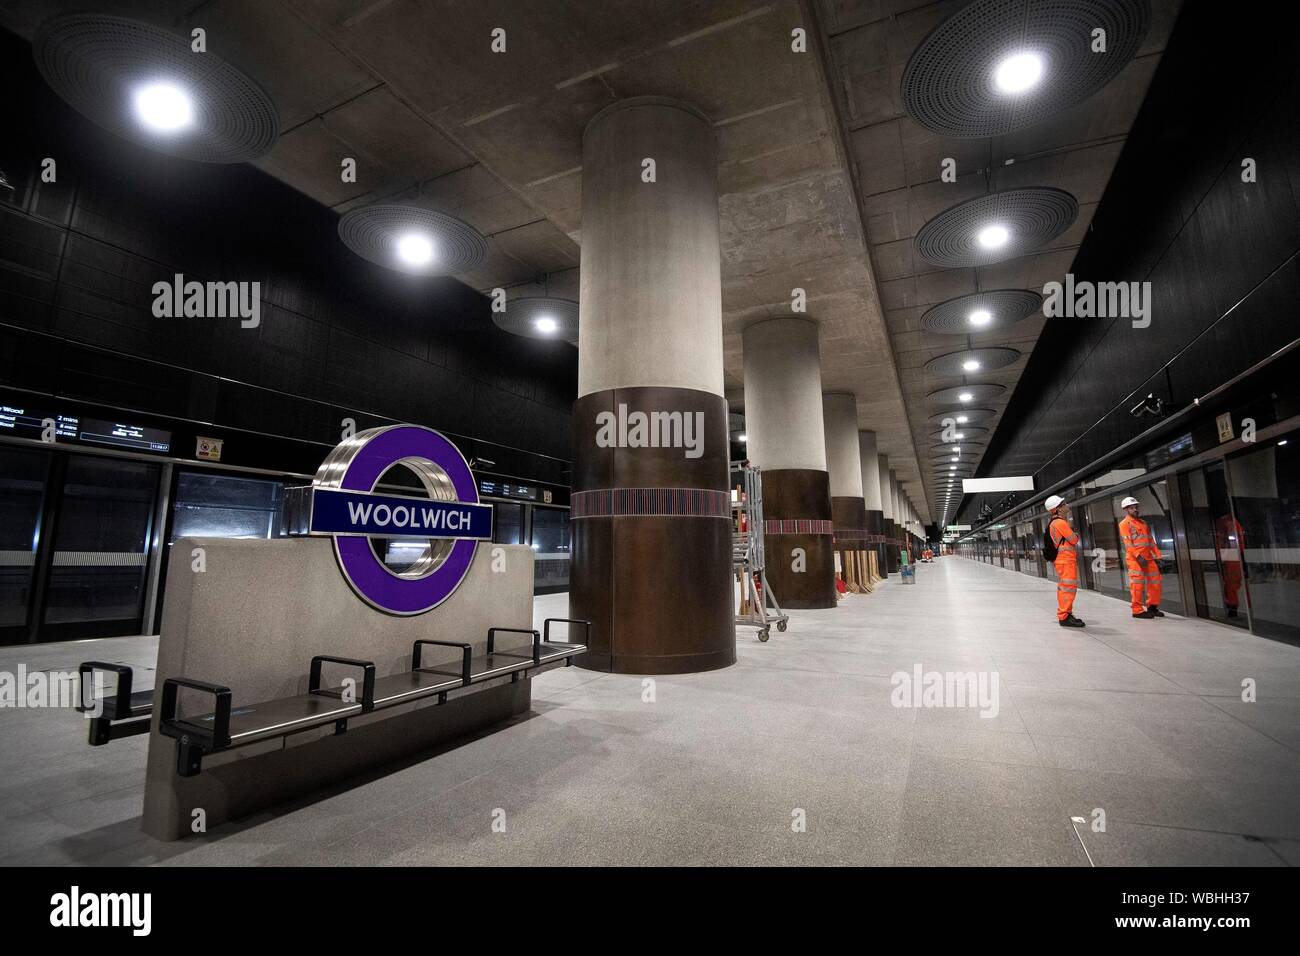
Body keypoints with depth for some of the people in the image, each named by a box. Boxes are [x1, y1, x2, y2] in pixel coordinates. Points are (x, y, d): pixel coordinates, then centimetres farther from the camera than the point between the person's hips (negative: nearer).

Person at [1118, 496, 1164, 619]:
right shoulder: (1124, 524, -3)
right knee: (1137, 584, -8)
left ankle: (1152, 607, 23)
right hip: (1134, 558, -7)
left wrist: (1157, 556, 13)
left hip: (1148, 557, 7)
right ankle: (1138, 610, -3)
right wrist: (1138, 556, -21)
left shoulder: (1143, 523, 21)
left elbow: (1151, 541, 21)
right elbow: (1127, 542, -13)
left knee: (1156, 582, 9)